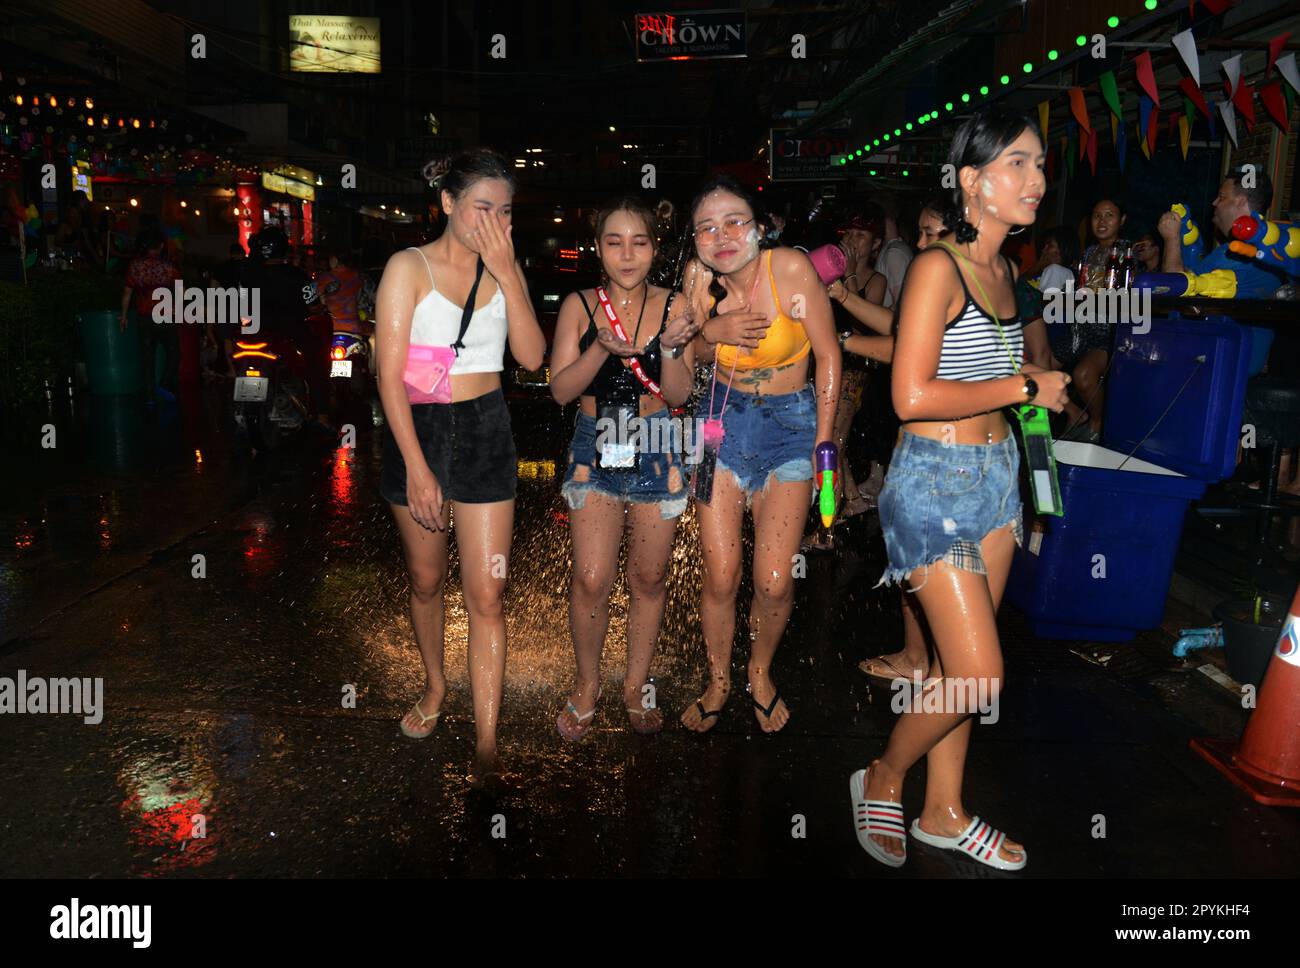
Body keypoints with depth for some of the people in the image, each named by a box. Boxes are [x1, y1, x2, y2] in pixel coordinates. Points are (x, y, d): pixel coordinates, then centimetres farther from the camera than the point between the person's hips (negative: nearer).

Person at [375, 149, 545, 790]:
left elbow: (531, 356, -5)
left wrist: (506, 271, -12)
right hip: (418, 430, -1)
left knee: (486, 594, -3)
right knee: (425, 579, 14)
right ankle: (435, 685, 40)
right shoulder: (409, 268, -4)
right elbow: (390, 375, -10)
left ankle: (486, 744, 3)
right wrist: (417, 467, -17)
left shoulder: (505, 270, 7)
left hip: (485, 431, 1)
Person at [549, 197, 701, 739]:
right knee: (591, 579, -5)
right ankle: (587, 684, 20)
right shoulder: (579, 306, -2)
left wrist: (670, 348, -21)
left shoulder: (672, 306, -1)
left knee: (648, 578, 10)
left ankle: (636, 685, 30)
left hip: (657, 450, 1)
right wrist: (602, 348, -21)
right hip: (595, 450, 0)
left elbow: (679, 395, -4)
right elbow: (561, 390, -7)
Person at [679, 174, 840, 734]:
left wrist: (824, 443, -7)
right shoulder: (700, 279, -8)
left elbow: (828, 358, -9)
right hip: (722, 420, 2)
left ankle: (760, 674, 26)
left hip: (790, 423, -2)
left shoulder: (791, 269, -17)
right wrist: (711, 332, -16)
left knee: (774, 581, -4)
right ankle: (718, 683, 25)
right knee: (720, 577, 0)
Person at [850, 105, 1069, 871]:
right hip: (934, 480, -8)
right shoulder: (938, 267, -15)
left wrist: (1029, 376, 6)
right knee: (981, 676, -6)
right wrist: (1025, 387, -13)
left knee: (962, 662, 15)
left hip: (996, 473, 8)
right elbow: (913, 396, -23)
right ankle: (882, 781, 20)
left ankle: (944, 812, 32)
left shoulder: (1004, 269, 11)